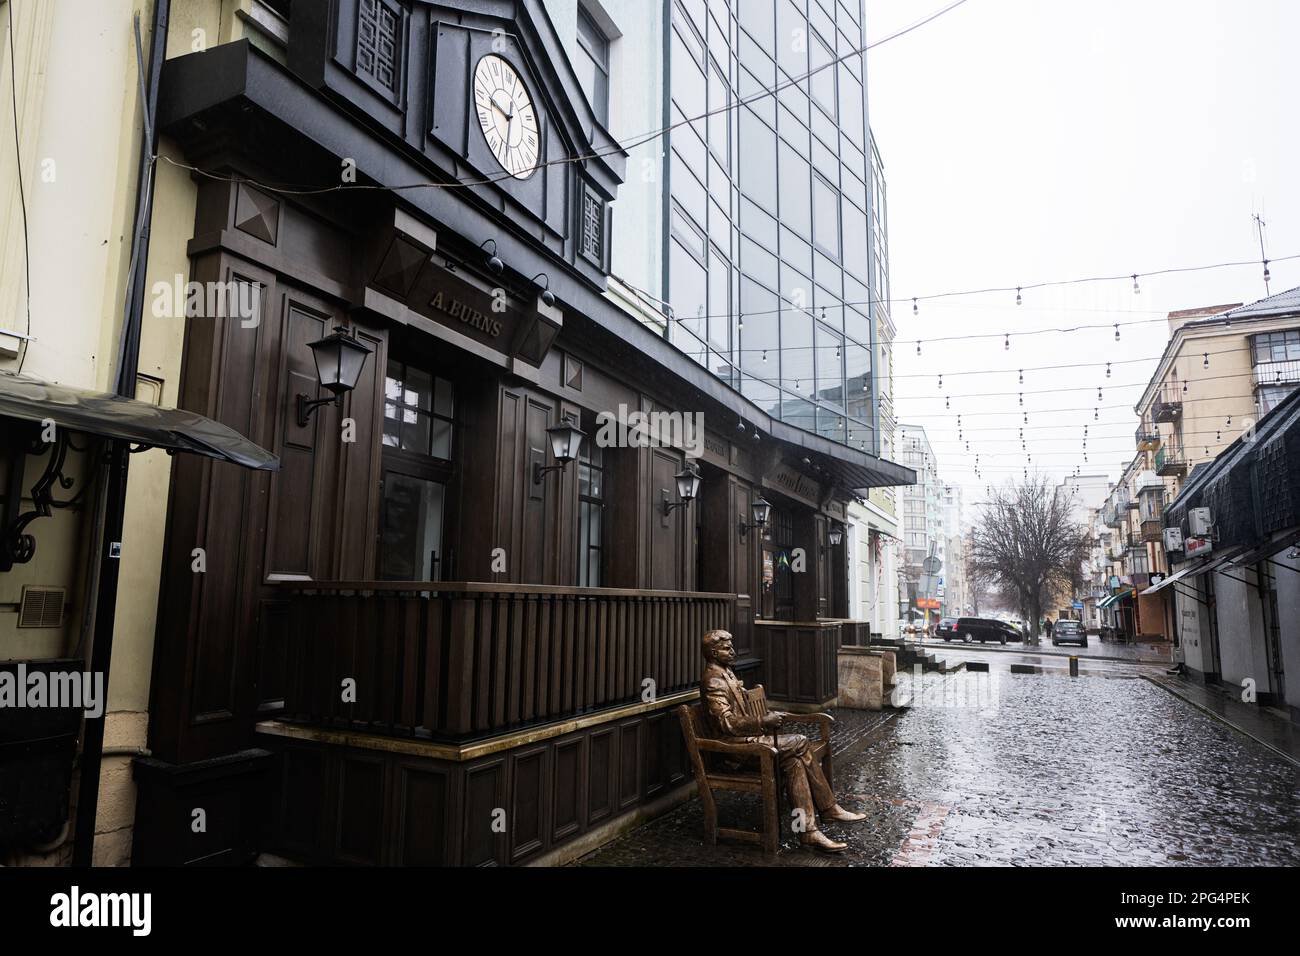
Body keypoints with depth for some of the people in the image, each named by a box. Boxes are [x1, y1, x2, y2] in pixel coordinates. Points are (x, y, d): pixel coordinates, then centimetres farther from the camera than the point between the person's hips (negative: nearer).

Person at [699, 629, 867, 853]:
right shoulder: (713, 681, -16)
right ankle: (829, 809, -6)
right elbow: (728, 724, -23)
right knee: (800, 743, -16)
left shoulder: (726, 673, 15)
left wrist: (767, 718, 7)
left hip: (742, 737, 9)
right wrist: (763, 721, -20)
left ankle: (807, 830, -10)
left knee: (794, 761, -11)